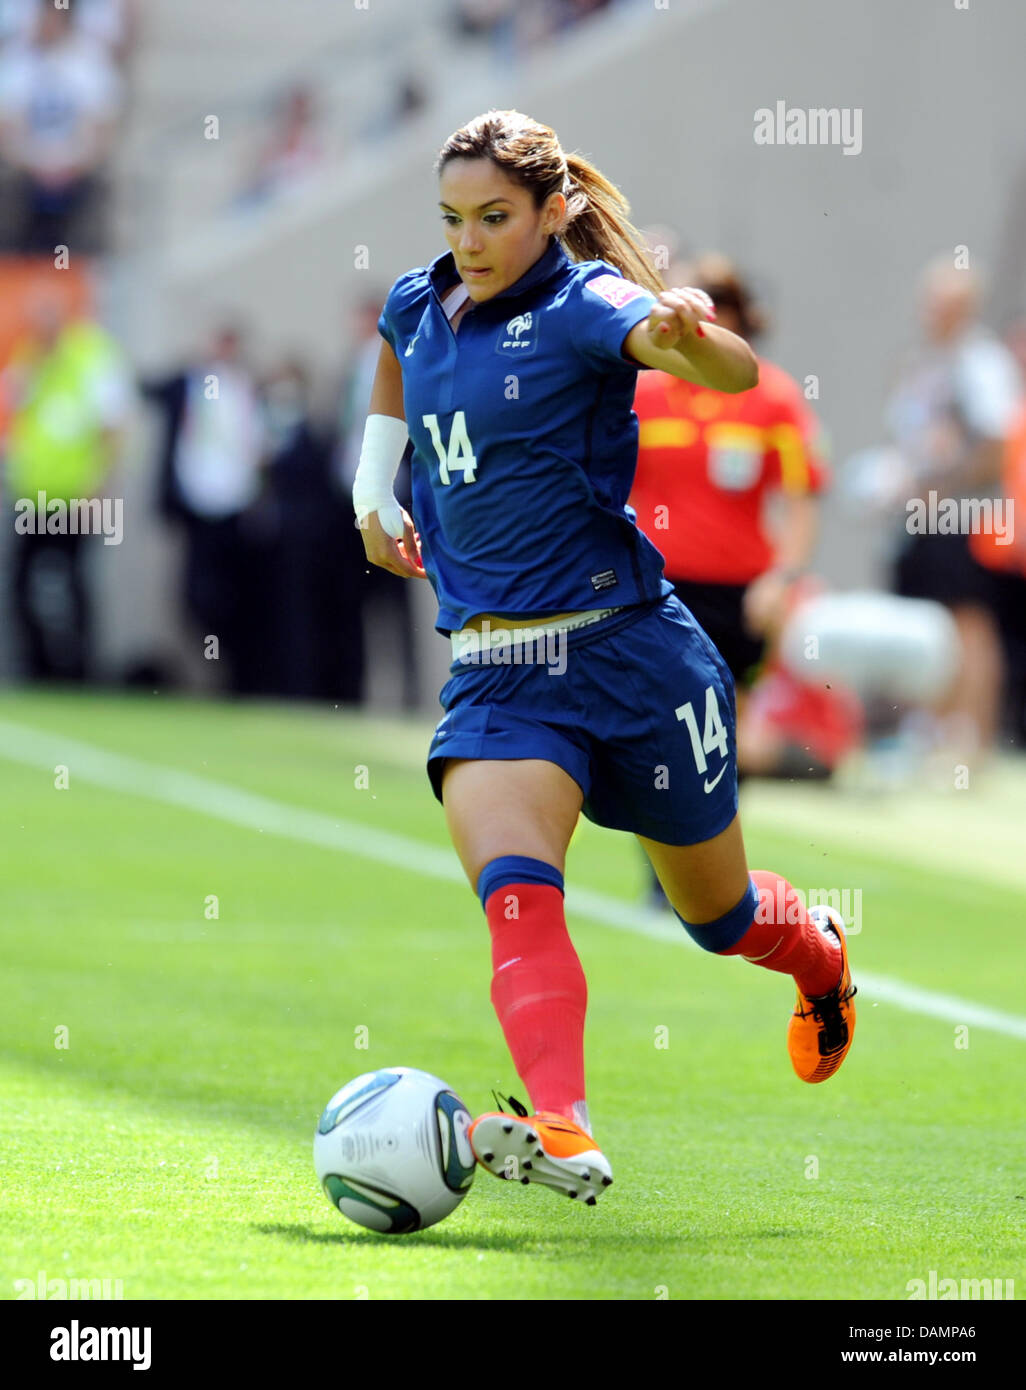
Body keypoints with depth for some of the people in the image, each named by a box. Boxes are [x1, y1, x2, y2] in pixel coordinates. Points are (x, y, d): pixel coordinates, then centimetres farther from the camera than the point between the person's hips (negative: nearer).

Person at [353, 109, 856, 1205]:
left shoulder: (584, 304, -12)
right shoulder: (419, 308, 8)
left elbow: (735, 372, -31)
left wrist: (690, 339, -54)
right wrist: (373, 492, 29)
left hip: (626, 650, -4)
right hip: (495, 666, 4)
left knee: (717, 914, 15)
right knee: (513, 895, -25)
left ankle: (821, 957, 50)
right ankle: (561, 1133, -40)